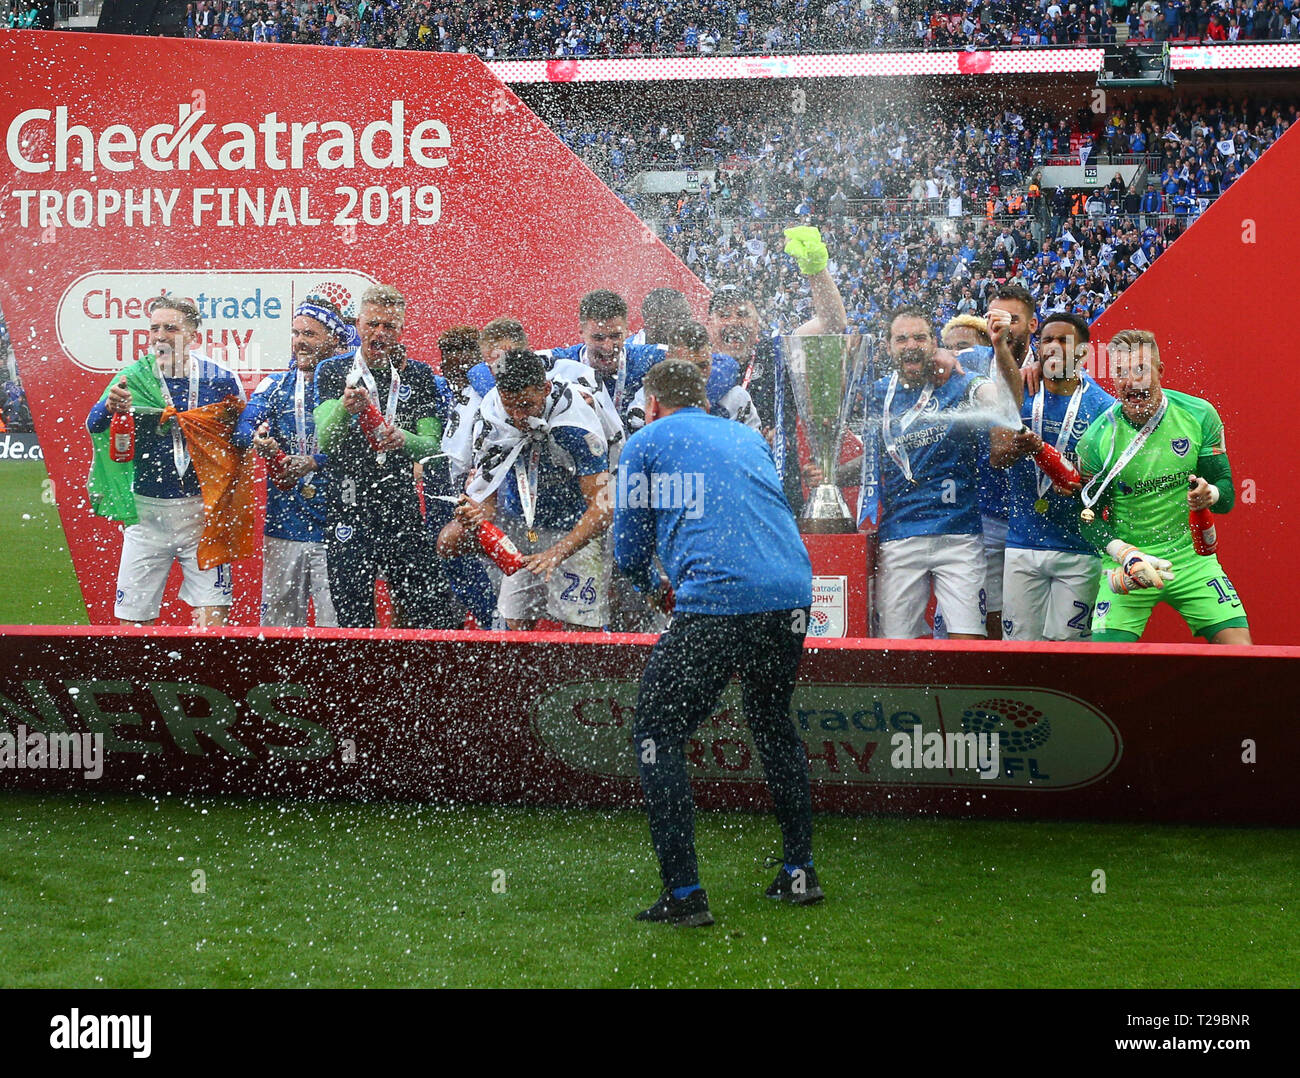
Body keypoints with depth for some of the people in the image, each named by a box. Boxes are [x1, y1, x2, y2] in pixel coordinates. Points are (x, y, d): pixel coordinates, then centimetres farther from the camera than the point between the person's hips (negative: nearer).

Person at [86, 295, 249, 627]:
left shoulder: (222, 380, -1)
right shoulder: (132, 379, -3)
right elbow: (94, 425, -19)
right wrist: (110, 408, -42)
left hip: (203, 512, 0)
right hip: (147, 511, 1)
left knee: (212, 615, -5)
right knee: (133, 621, 3)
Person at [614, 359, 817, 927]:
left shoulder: (645, 443, 12)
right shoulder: (749, 437, 26)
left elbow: (630, 551, 13)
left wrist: (653, 582, 36)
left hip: (714, 599, -6)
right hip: (792, 593, 6)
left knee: (657, 735, 3)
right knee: (773, 723, 26)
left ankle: (684, 894, -5)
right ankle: (799, 873, 28)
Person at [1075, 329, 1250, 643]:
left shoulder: (1198, 415, -5)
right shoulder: (1096, 439, -9)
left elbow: (1227, 493, -1)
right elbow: (1091, 517, -3)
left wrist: (1209, 495, -25)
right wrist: (1125, 555, -20)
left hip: (1192, 559, 2)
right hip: (1127, 565, -1)